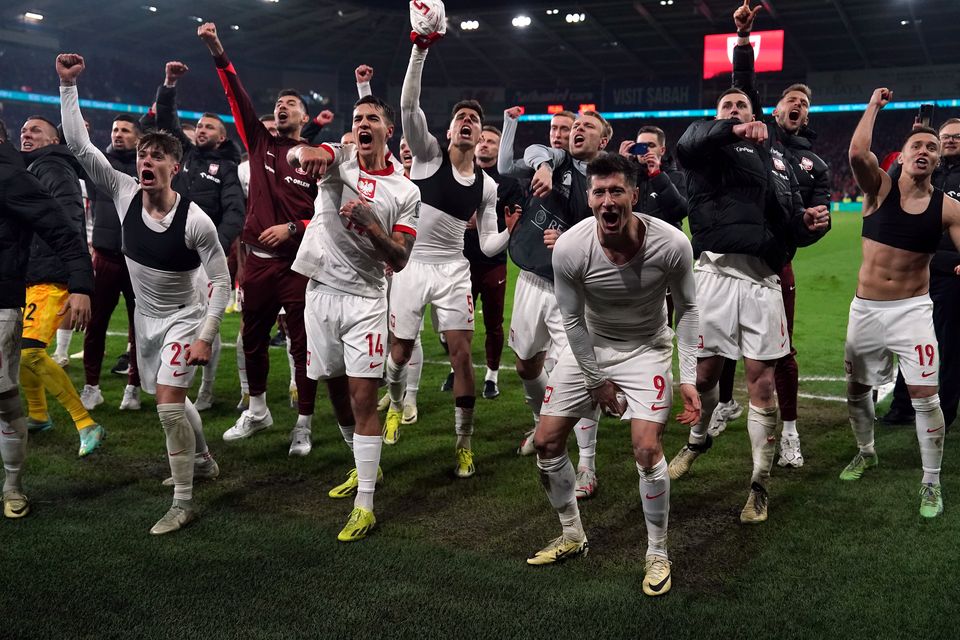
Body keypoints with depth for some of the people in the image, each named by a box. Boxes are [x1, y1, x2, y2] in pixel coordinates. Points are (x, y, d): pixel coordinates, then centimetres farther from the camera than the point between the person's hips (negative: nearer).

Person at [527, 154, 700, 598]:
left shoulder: (671, 244, -25)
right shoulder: (569, 248, -24)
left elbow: (687, 308, -8)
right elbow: (573, 320, -10)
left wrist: (688, 377, -13)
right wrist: (598, 381, -6)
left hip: (645, 348, -2)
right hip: (588, 345, 2)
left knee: (647, 449, -16)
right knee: (546, 442, 2)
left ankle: (658, 555, 8)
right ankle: (573, 536, 26)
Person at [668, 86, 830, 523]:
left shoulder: (776, 157, 24)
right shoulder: (709, 145, 10)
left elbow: (792, 222, 24)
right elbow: (686, 146, -16)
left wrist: (810, 225, 1)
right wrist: (731, 130, -34)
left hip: (762, 279, 2)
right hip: (717, 271, -2)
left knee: (762, 381, -1)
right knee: (704, 373, 7)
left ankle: (759, 486, 9)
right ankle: (698, 440, 38)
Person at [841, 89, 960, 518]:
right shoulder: (879, 187, -4)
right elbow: (858, 151, -24)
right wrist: (874, 105, -14)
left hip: (912, 310, -1)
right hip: (866, 309, 1)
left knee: (924, 395, -8)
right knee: (857, 389, 14)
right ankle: (866, 452, 41)